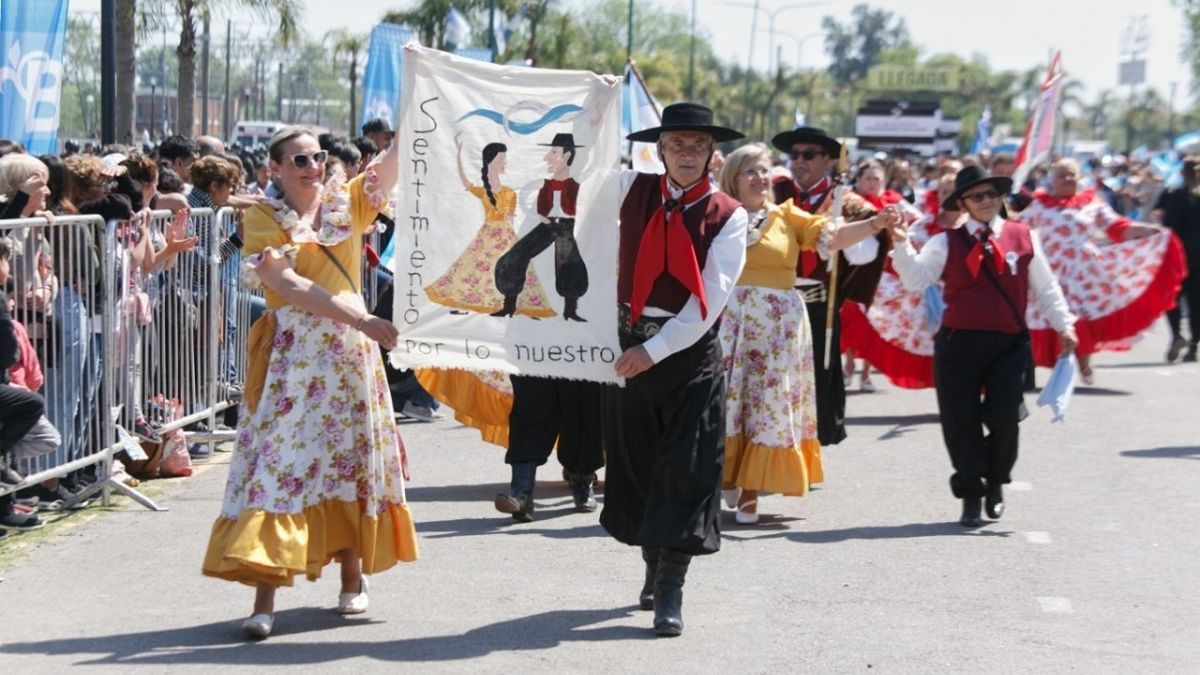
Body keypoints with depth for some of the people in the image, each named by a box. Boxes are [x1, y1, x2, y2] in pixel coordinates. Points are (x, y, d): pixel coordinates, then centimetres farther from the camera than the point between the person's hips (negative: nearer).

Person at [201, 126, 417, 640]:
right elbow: (291, 287, -17)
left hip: (349, 348, 4)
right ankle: (264, 597, -13)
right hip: (291, 351, -4)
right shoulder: (264, 219, -3)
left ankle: (353, 577, 24)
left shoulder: (347, 205, 9)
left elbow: (394, 161, -4)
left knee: (351, 457, 9)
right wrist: (361, 319, -25)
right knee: (279, 460, -10)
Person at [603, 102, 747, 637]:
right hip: (632, 341, 3)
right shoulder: (634, 190, 4)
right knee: (636, 462, 11)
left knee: (687, 470, -6)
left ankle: (670, 591, -4)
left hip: (691, 351, -3)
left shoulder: (727, 216, -4)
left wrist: (655, 350, -16)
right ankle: (654, 567, 29)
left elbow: (711, 298, -10)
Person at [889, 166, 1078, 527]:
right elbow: (915, 280, -8)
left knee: (1003, 419, -3)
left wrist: (1064, 324, 3)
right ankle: (971, 495, 17)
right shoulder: (946, 243, 2)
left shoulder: (1023, 237, 5)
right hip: (959, 343, 0)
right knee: (961, 423, 2)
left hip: (1010, 344, 0)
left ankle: (996, 483, 24)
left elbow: (1044, 287, 10)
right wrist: (902, 245, -21)